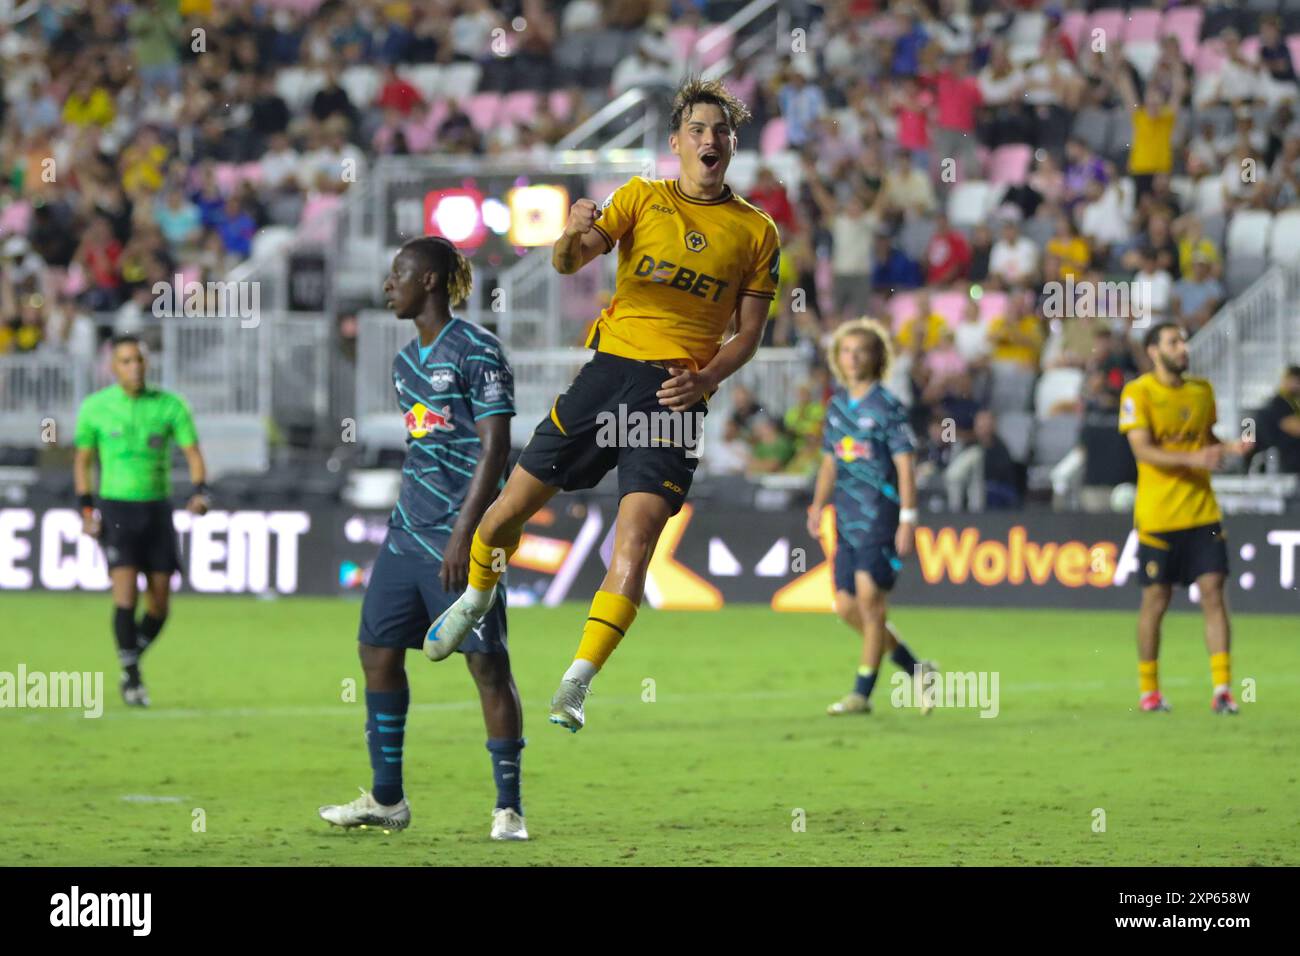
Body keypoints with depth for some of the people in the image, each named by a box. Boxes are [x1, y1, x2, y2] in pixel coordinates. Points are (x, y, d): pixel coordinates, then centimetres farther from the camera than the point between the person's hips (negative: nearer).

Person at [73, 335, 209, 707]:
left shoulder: (170, 405, 0)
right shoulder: (94, 407, 0)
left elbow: (192, 453, 0)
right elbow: (82, 460, 9)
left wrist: (199, 492, -18)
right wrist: (87, 509, 0)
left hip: (157, 508, 2)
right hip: (116, 508, -2)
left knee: (159, 604, 1)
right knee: (126, 594, -17)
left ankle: (132, 660, 25)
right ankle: (131, 677, -7)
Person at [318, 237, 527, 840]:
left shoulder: (476, 351, -10)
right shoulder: (406, 359, 16)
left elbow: (495, 447, -14)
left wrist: (463, 532, -19)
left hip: (461, 537, -9)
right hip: (407, 531, 9)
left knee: (487, 663, -7)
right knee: (377, 651, 9)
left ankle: (509, 808, -3)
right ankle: (386, 800, 19)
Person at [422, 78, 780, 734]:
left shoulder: (757, 231, 8)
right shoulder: (642, 198, 8)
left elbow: (748, 334, 10)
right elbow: (568, 263, -4)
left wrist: (705, 379, -9)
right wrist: (573, 237, -28)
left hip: (677, 391, -1)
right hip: (610, 364, 1)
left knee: (636, 537, -19)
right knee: (511, 508, 5)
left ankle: (575, 687, -18)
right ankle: (476, 596, 39)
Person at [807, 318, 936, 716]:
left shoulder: (887, 408, -6)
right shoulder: (836, 406, 14)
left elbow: (905, 465, -9)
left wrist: (908, 519, -14)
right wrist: (818, 505, 12)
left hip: (880, 515, -7)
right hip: (847, 519, 7)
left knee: (870, 596, -13)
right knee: (846, 605, 2)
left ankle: (863, 692, -8)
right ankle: (915, 668, 17)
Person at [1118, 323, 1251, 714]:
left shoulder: (1202, 390, 11)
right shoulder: (1138, 393, -7)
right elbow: (1143, 450, -16)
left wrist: (1228, 447, 0)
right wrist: (1192, 459, -28)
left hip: (1202, 512, 4)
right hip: (1157, 516, -4)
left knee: (1213, 592, -6)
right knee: (1156, 600, 2)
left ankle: (1222, 689, -7)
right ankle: (1148, 690, 16)